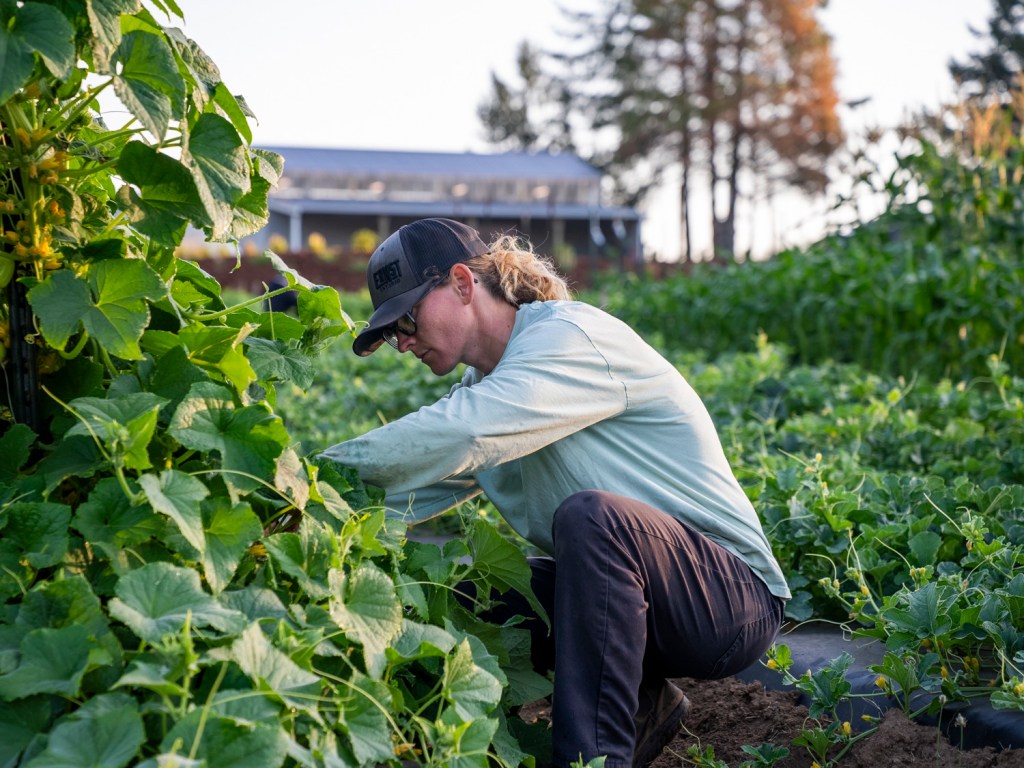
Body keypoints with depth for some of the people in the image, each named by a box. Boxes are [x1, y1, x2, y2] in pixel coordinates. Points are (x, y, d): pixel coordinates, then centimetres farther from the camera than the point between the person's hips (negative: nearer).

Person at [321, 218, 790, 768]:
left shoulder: (572, 336, -18)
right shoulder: (485, 385, 11)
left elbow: (460, 433, -33)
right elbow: (413, 490, 7)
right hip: (616, 591, 9)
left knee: (590, 515, -35)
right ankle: (639, 705, 9)